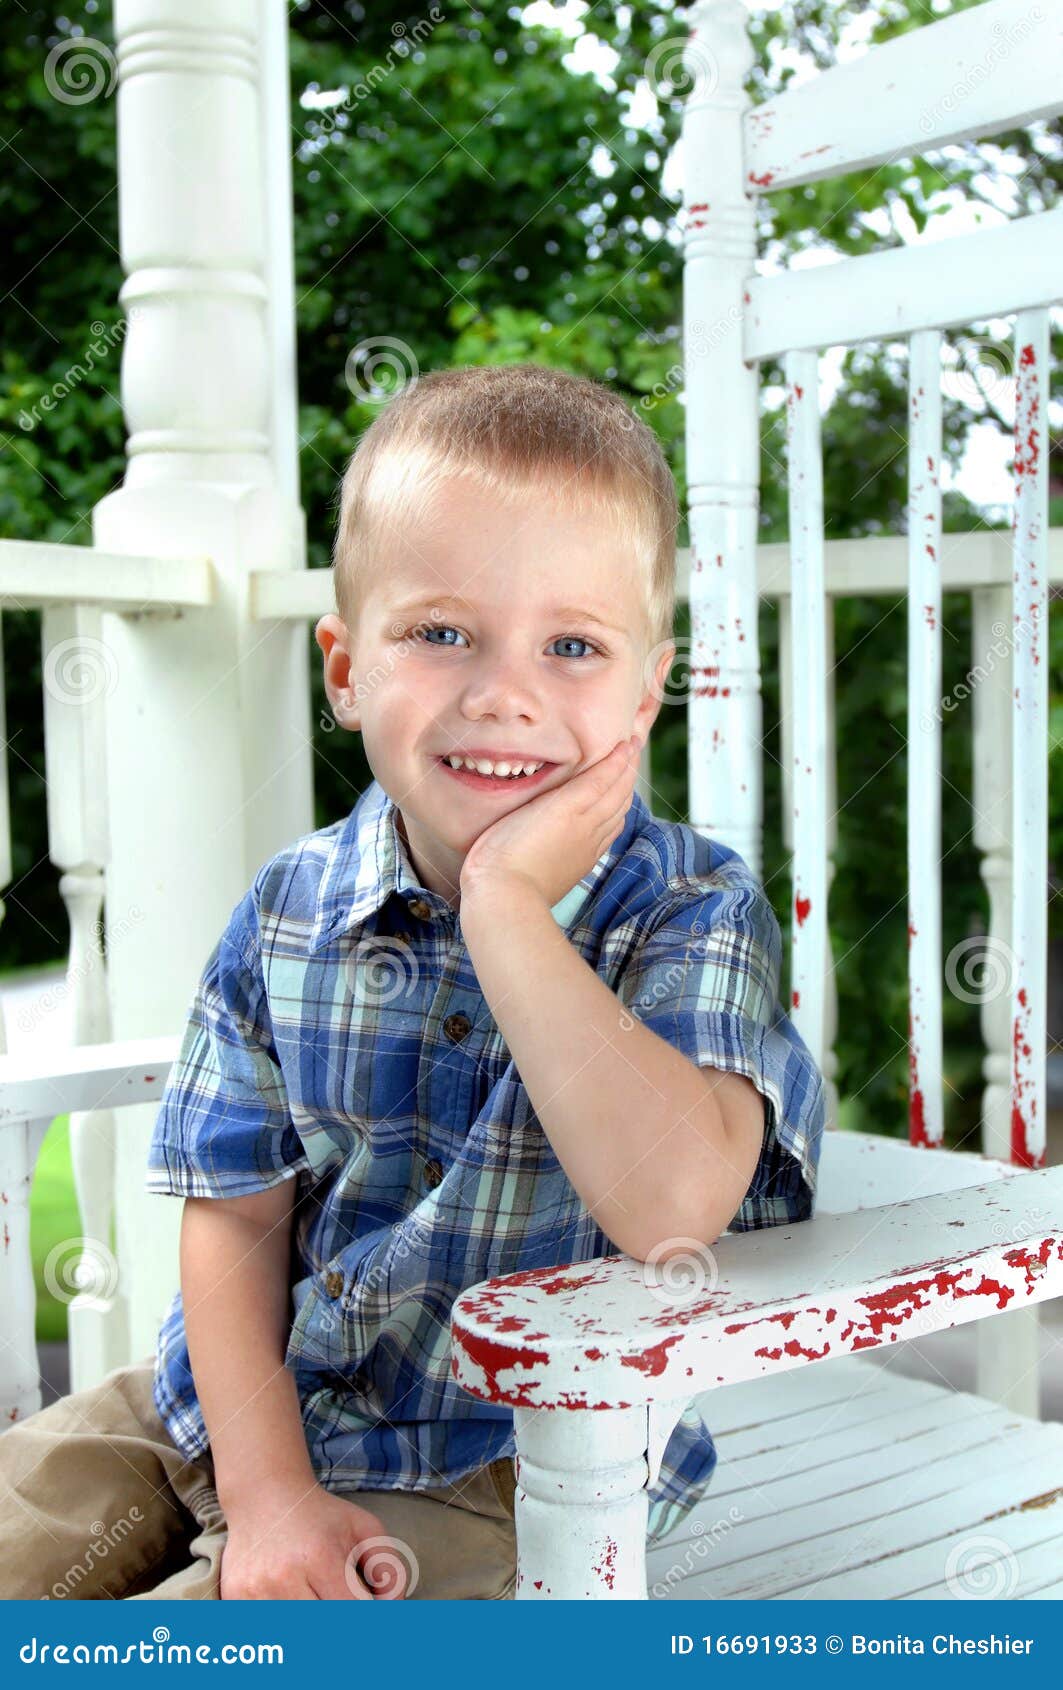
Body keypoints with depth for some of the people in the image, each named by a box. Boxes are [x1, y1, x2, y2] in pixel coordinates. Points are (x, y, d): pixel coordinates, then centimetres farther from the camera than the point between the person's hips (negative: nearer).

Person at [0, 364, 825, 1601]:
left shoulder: (694, 914, -16)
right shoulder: (289, 909, -3)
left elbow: (676, 1211, -33)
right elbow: (235, 1216, 1)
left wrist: (504, 903, -32)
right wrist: (268, 1491, -12)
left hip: (489, 1474, -4)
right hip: (237, 1402, 5)